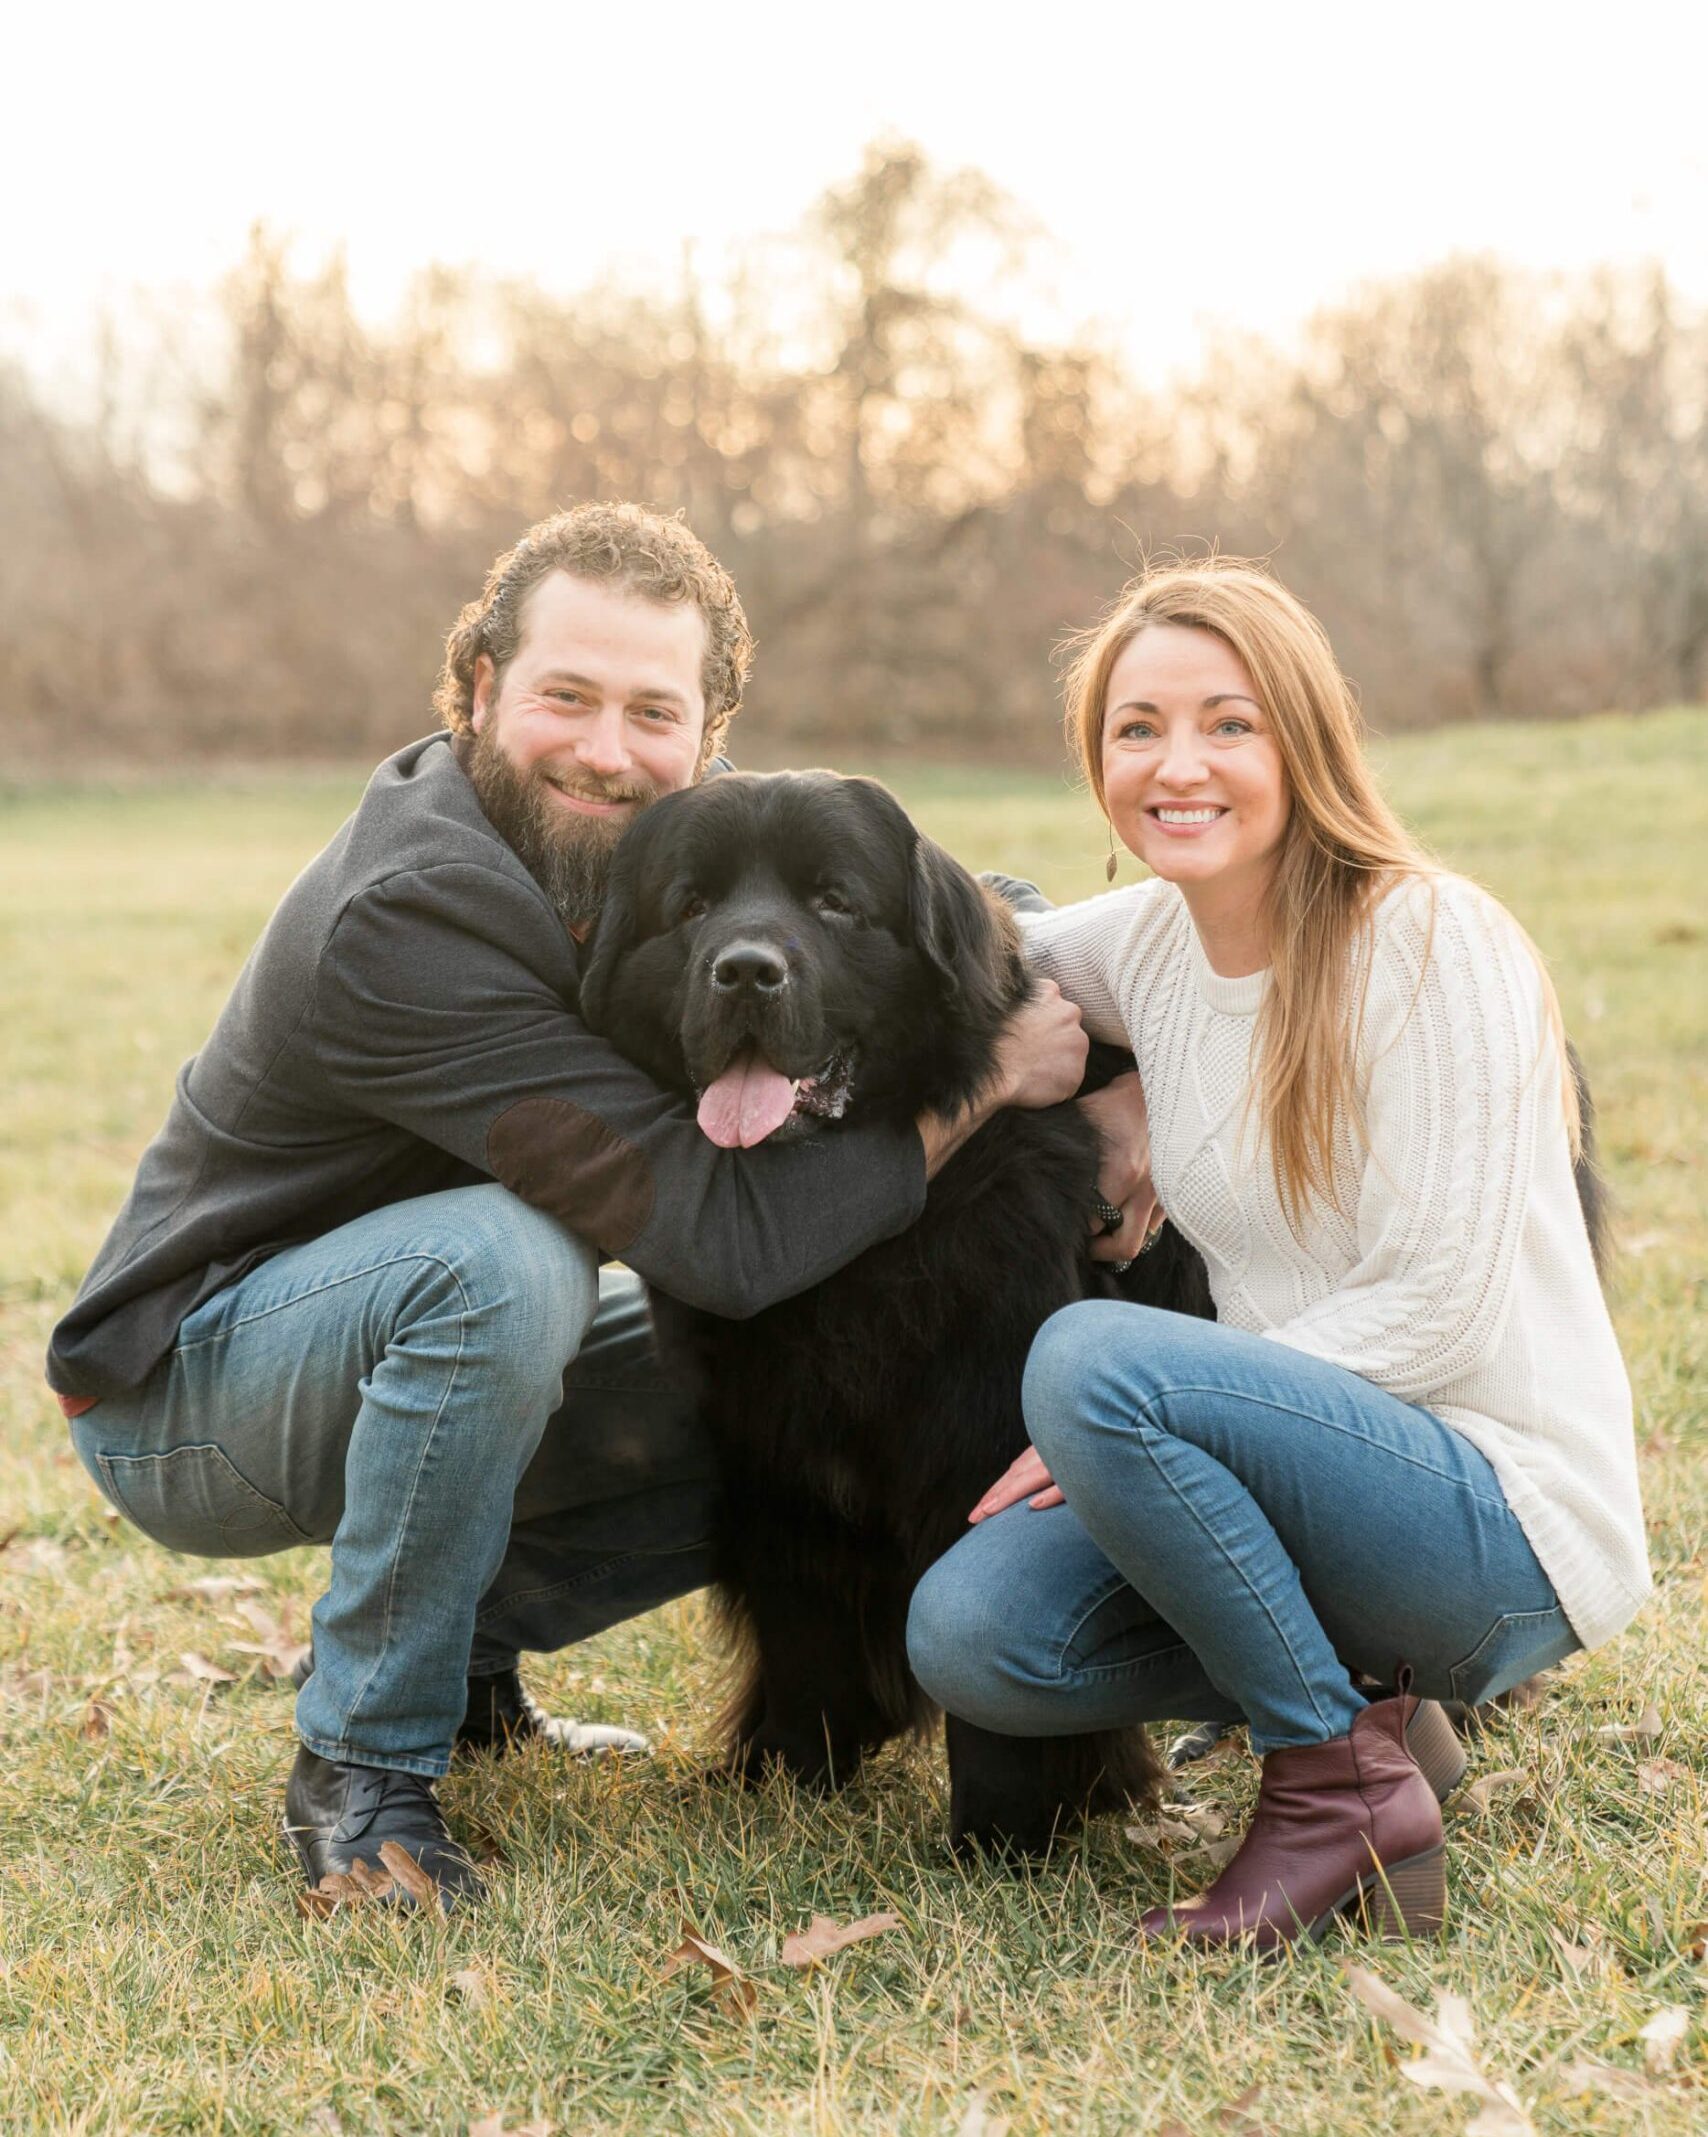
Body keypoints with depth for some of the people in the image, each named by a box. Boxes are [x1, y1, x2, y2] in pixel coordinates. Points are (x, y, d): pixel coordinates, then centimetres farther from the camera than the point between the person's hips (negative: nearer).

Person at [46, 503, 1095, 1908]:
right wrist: (988, 1079, -26)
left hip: (415, 1342, 8)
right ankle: (363, 1766, -18)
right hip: (182, 1384, -8)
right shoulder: (405, 918, -30)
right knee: (504, 1258, -36)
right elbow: (723, 1235, -35)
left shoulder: (673, 847, -6)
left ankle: (461, 1649, 10)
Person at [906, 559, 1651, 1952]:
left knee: (1090, 1356, -29)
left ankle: (1345, 1780, -13)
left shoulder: (1431, 940, -14)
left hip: (1514, 1519, -7)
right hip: (1314, 1462, 7)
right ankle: (1357, 1687, 5)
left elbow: (1437, 1307, -18)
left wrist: (1108, 1419, -17)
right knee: (968, 1633, -15)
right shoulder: (1149, 940, 6)